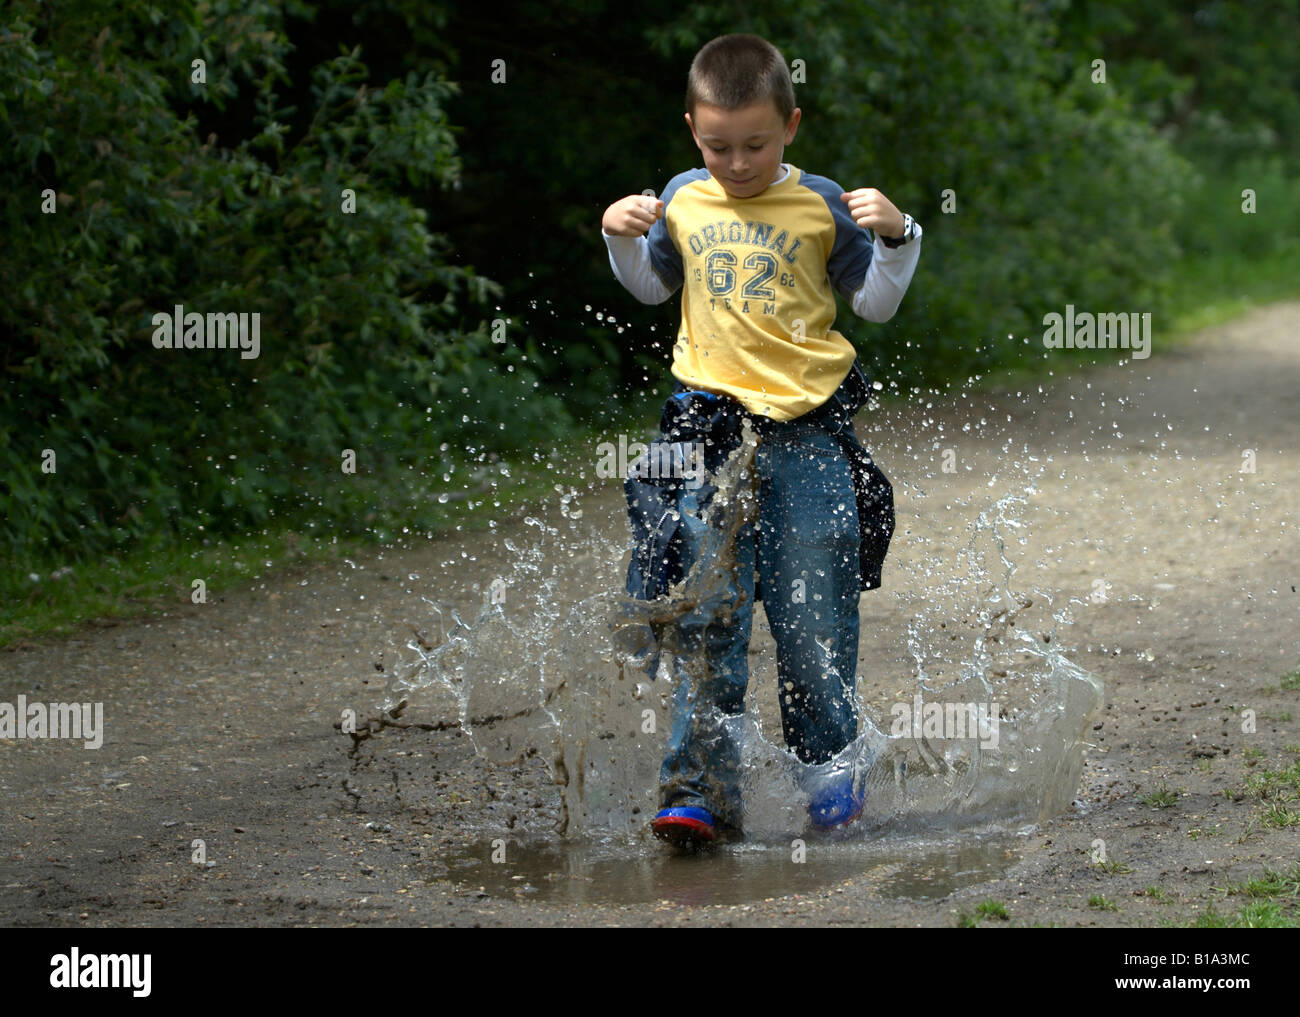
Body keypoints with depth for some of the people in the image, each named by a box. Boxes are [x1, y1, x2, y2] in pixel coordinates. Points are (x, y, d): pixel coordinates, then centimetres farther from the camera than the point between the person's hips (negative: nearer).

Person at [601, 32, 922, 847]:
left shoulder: (821, 205, 1)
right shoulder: (683, 201, 8)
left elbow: (876, 303, 8)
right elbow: (653, 286, 25)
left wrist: (896, 236, -9)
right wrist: (623, 241, 6)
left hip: (809, 430, -1)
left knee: (814, 615, 0)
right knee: (708, 614, -6)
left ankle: (831, 768, 19)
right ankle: (703, 788, -9)